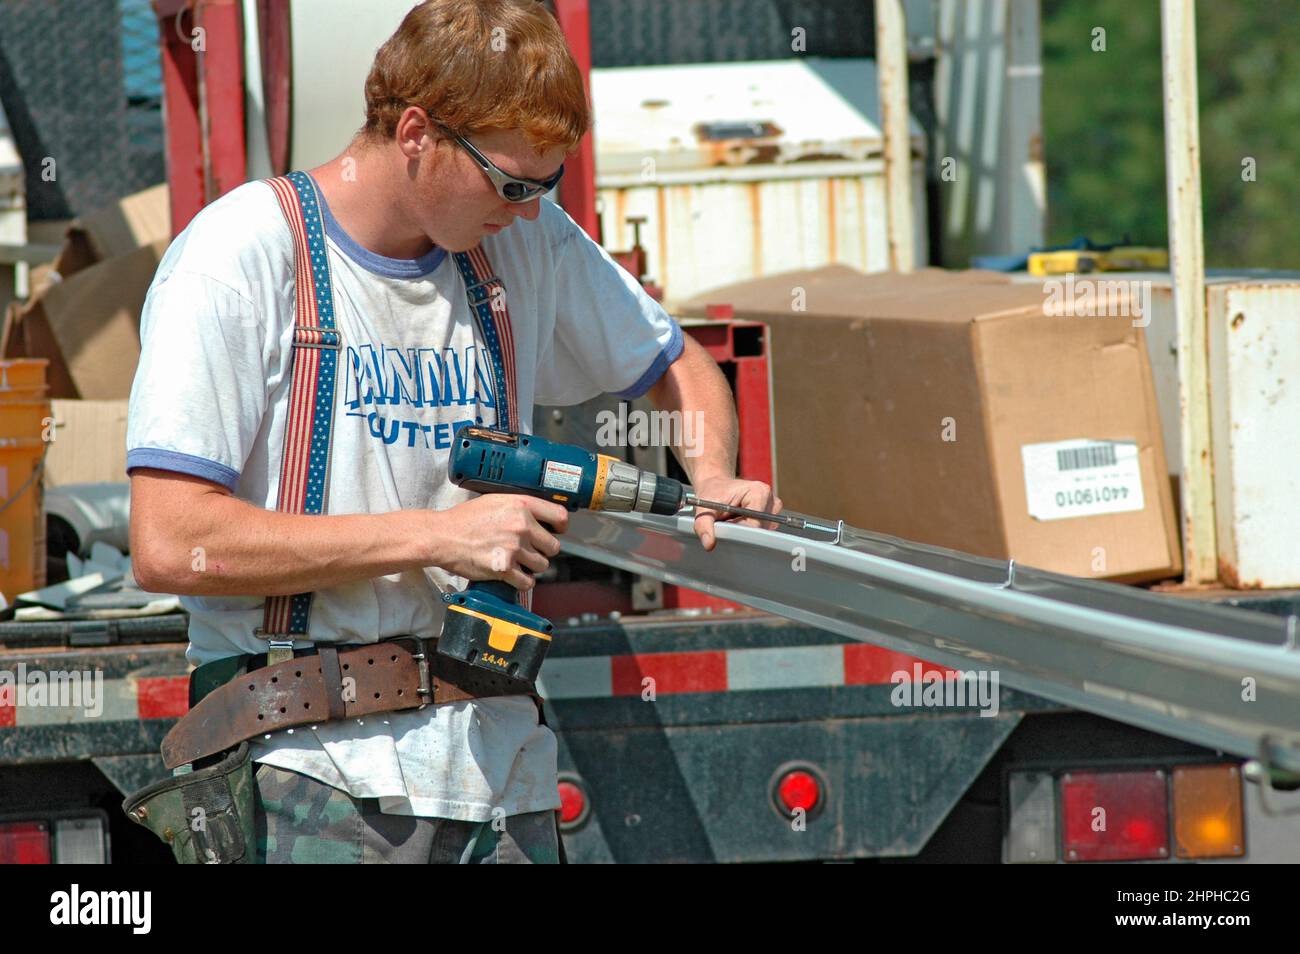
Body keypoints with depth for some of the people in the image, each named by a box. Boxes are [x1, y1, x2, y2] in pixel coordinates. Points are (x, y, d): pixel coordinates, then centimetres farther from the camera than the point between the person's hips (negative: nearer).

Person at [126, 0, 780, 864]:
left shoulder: (529, 243, 10)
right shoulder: (239, 260, -9)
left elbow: (677, 367, 28)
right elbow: (169, 548, -16)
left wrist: (711, 480, 5)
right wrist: (436, 536, -14)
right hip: (313, 766, -5)